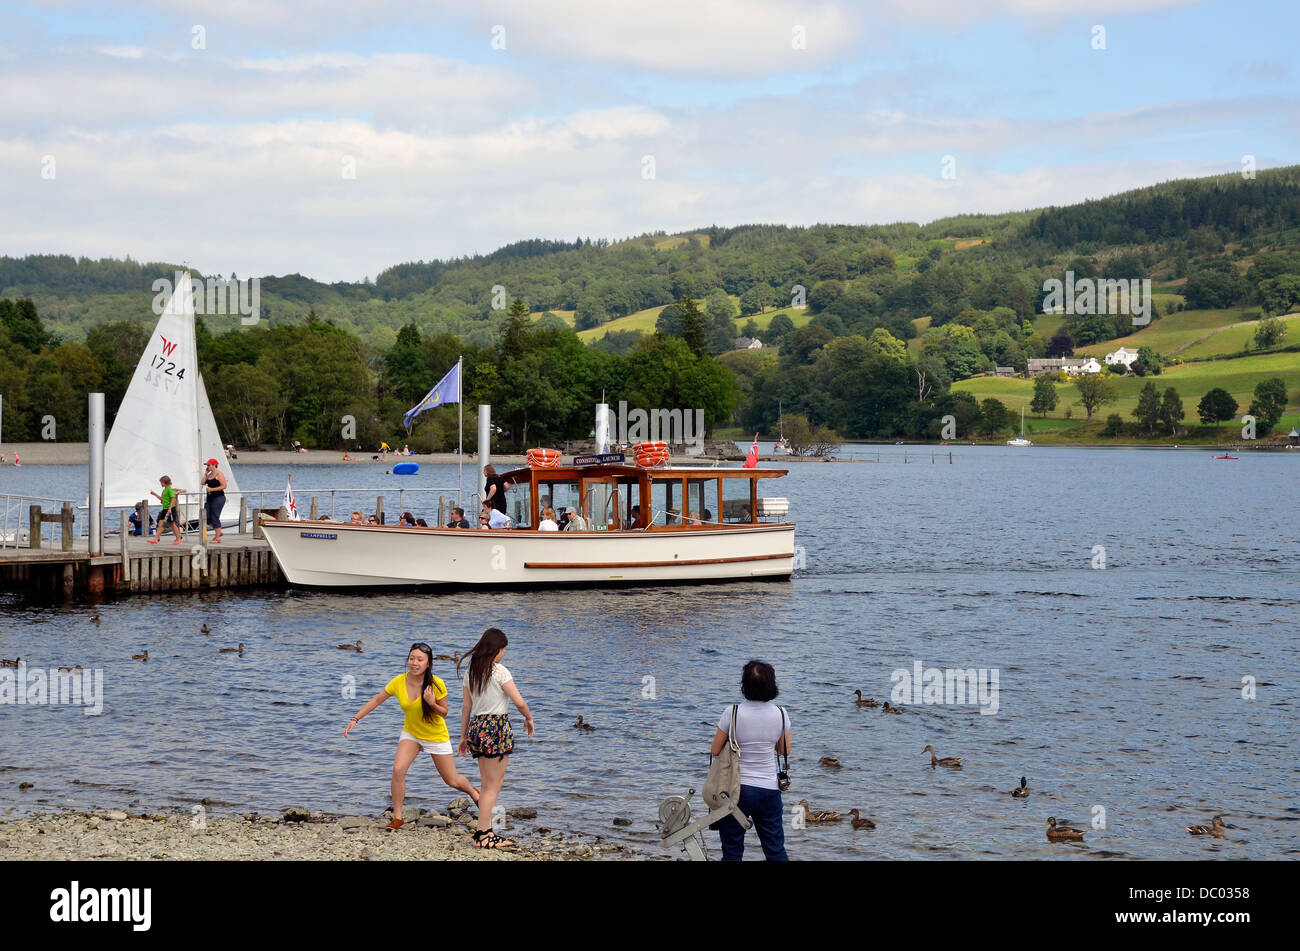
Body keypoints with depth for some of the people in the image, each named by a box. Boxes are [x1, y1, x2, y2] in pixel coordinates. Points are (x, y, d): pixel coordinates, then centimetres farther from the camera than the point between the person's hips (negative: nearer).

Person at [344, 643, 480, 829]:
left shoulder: (437, 684, -24)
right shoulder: (399, 682, -17)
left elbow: (444, 712, -13)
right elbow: (376, 700, -4)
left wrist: (432, 704, -34)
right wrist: (355, 719, -9)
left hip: (437, 737, -2)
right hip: (411, 733, 2)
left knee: (452, 781, 7)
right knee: (398, 769, -22)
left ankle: (474, 793, 42)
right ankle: (397, 817, -9)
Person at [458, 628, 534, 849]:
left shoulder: (471, 672, 10)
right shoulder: (499, 671, -11)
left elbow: (466, 707, 14)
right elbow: (519, 702, -15)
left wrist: (464, 736, 20)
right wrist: (529, 718, 4)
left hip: (477, 728, 7)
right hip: (497, 727, -7)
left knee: (488, 785, 14)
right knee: (494, 785, -2)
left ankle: (485, 832, 12)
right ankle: (483, 834, -4)